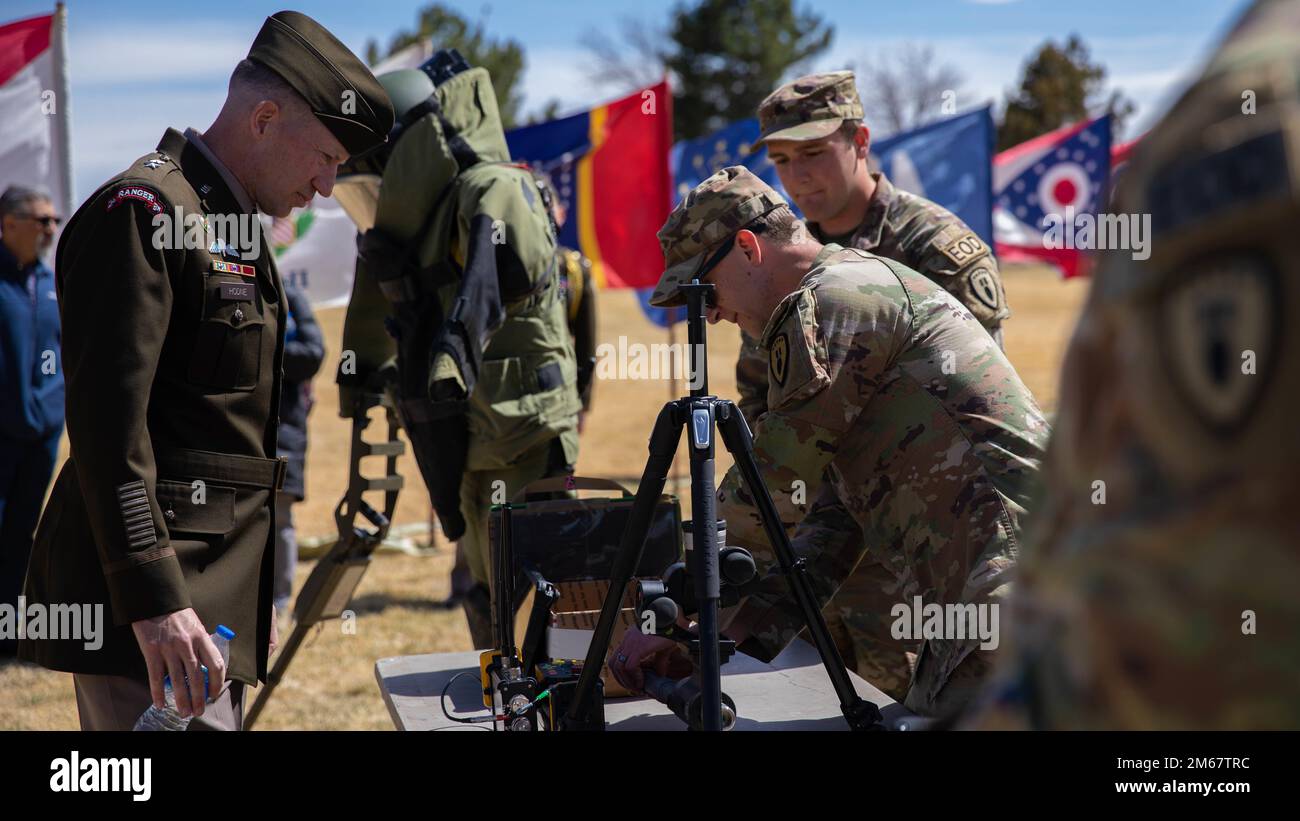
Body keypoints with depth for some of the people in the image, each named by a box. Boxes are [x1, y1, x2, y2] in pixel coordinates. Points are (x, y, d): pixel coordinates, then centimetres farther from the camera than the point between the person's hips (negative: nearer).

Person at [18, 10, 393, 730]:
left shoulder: (234, 231, 22)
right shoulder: (143, 210, -10)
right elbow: (107, 418, -19)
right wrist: (153, 601, -25)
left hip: (216, 588, 10)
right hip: (153, 598, -10)